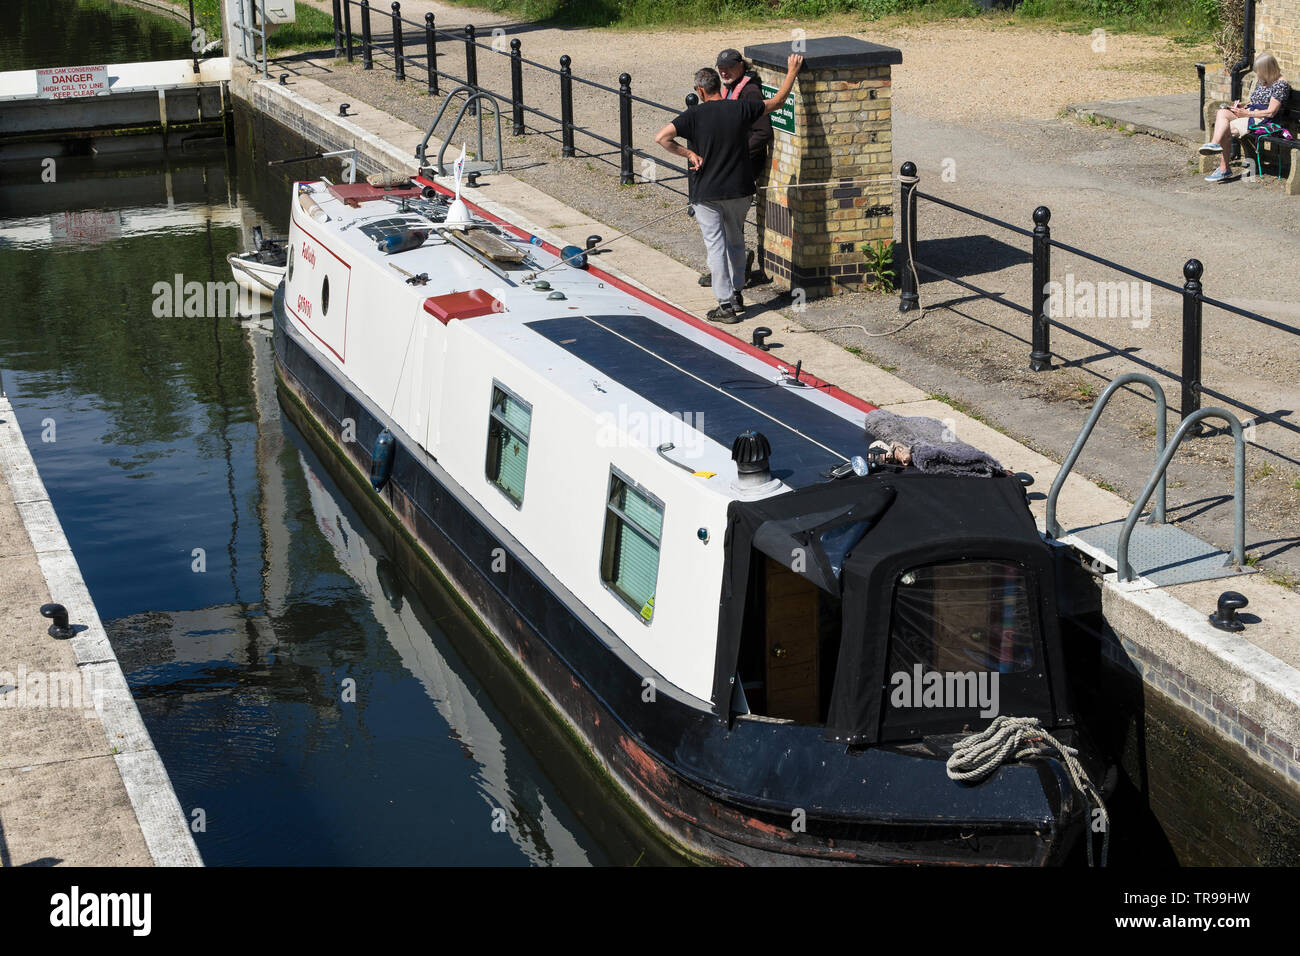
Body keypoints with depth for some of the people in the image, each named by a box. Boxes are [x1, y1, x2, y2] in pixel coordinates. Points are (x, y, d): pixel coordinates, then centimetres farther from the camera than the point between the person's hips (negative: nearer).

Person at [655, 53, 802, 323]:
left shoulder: (695, 115, -10)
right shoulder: (741, 108, -3)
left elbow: (661, 137, -18)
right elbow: (777, 101, 10)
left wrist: (689, 154, -8)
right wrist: (792, 72, 21)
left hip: (708, 193, -3)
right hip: (740, 190, 3)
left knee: (716, 246, 1)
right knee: (735, 241, 21)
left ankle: (726, 304, -1)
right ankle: (736, 294, 27)